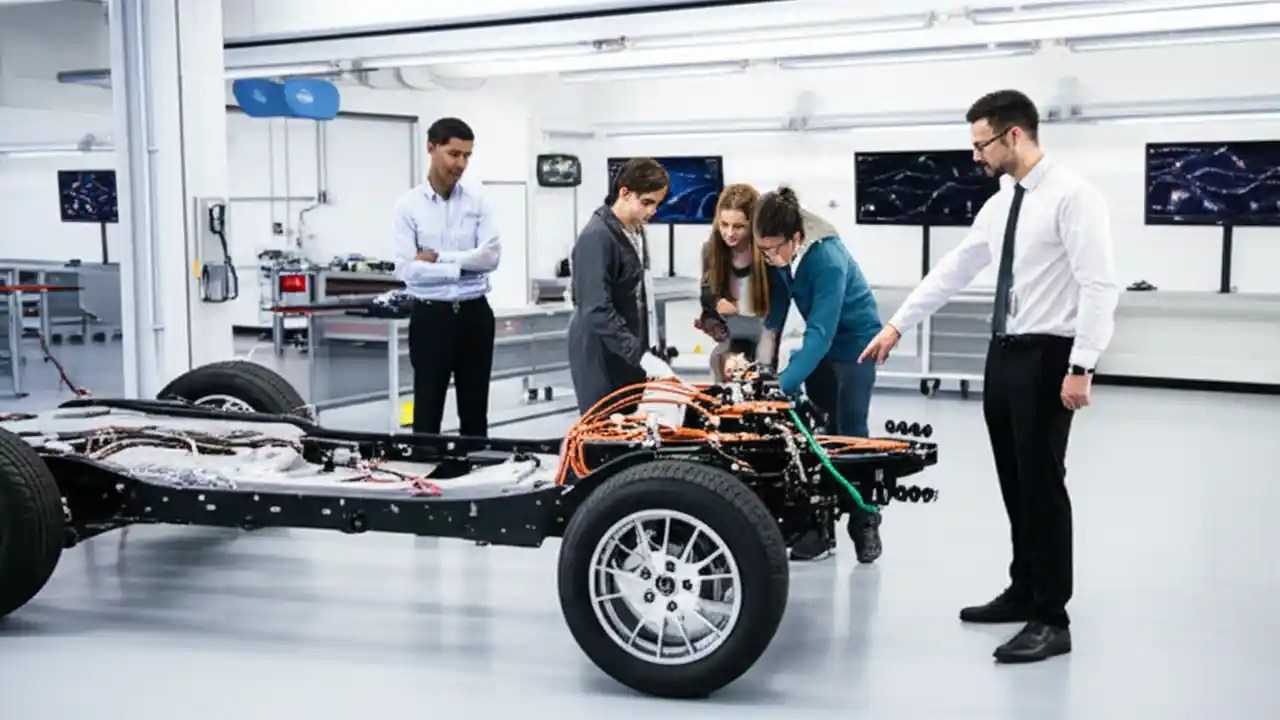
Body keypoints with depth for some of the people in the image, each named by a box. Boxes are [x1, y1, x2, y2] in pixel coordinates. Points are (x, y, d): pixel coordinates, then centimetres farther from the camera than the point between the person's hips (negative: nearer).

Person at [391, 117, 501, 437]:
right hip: (431, 316, -3)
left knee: (475, 412, 11)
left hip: (474, 314, 3)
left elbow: (491, 255, -9)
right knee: (427, 412, 5)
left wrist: (438, 257, -13)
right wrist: (462, 267, -13)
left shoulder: (477, 202, 4)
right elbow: (406, 269, -14)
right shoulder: (408, 205, -4)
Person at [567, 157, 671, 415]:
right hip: (601, 353, -8)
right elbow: (597, 311, -26)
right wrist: (641, 356, -30)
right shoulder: (596, 237, -20)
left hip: (630, 350, 8)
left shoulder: (635, 230, 7)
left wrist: (645, 351, 16)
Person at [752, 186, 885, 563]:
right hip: (819, 341, 6)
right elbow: (775, 309, -6)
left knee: (849, 431, -5)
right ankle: (819, 524, 6)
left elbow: (821, 333, -37)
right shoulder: (777, 257, -14)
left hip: (855, 341, -6)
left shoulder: (829, 260, -33)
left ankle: (865, 524, 9)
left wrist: (783, 384, -42)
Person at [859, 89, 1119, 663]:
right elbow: (953, 270, 19)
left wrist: (1081, 367, -22)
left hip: (1046, 357, -8)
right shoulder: (1000, 204, 13)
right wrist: (897, 324, 19)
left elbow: (1099, 286, -17)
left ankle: (1052, 620, 3)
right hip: (1003, 354, 8)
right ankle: (1024, 593, 28)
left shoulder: (1073, 196, -12)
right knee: (1014, 481, 14)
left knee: (1042, 483, -5)